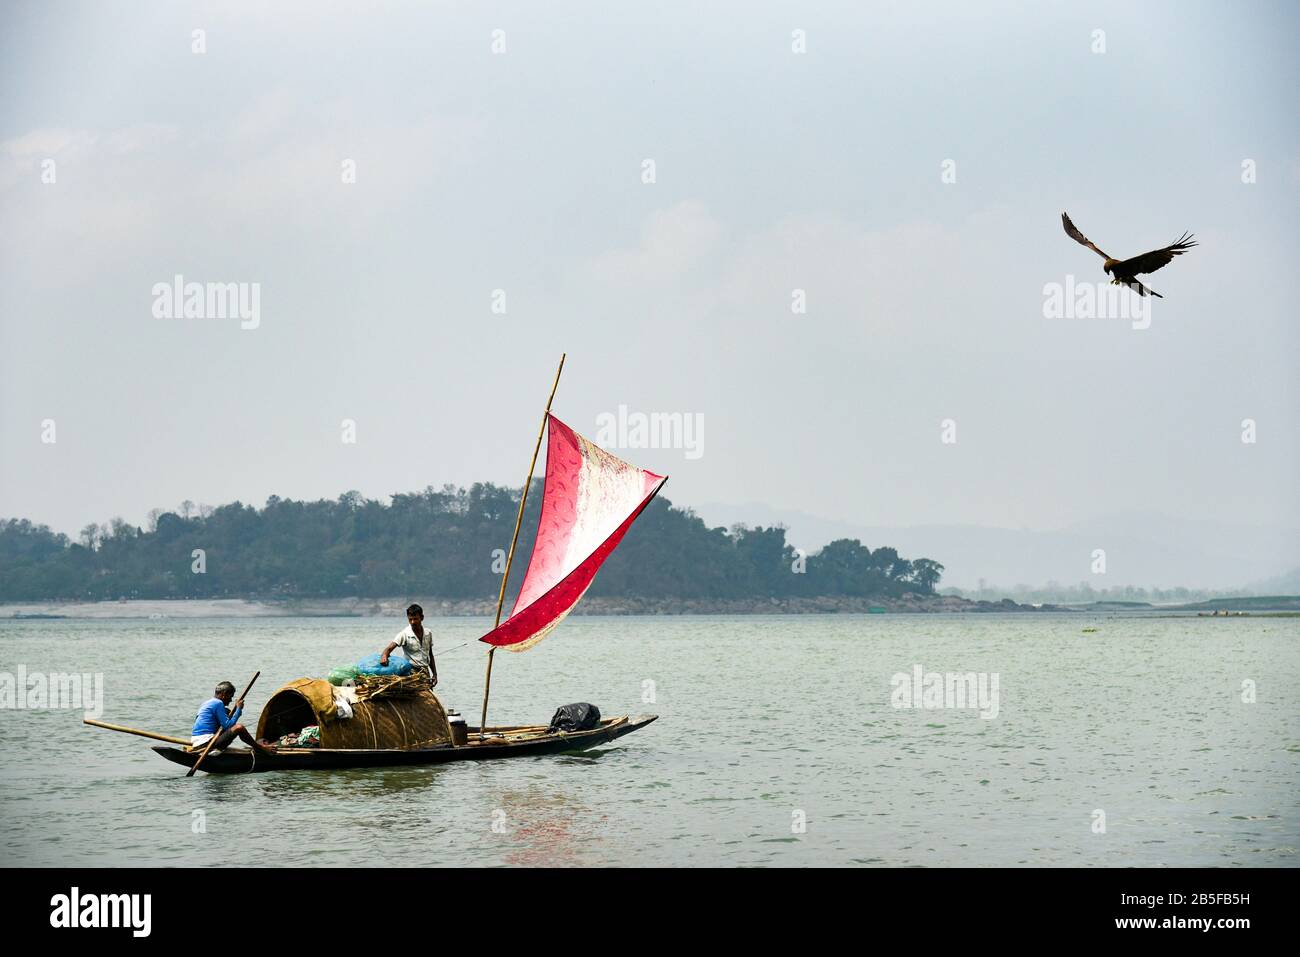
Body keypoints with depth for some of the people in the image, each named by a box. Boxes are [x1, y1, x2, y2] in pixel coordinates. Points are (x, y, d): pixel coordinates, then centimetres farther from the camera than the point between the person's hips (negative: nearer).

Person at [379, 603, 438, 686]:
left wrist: (434, 674, 14)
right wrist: (384, 655, -44)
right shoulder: (405, 634, -10)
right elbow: (389, 648, -21)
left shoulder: (427, 633, 6)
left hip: (426, 673, 6)